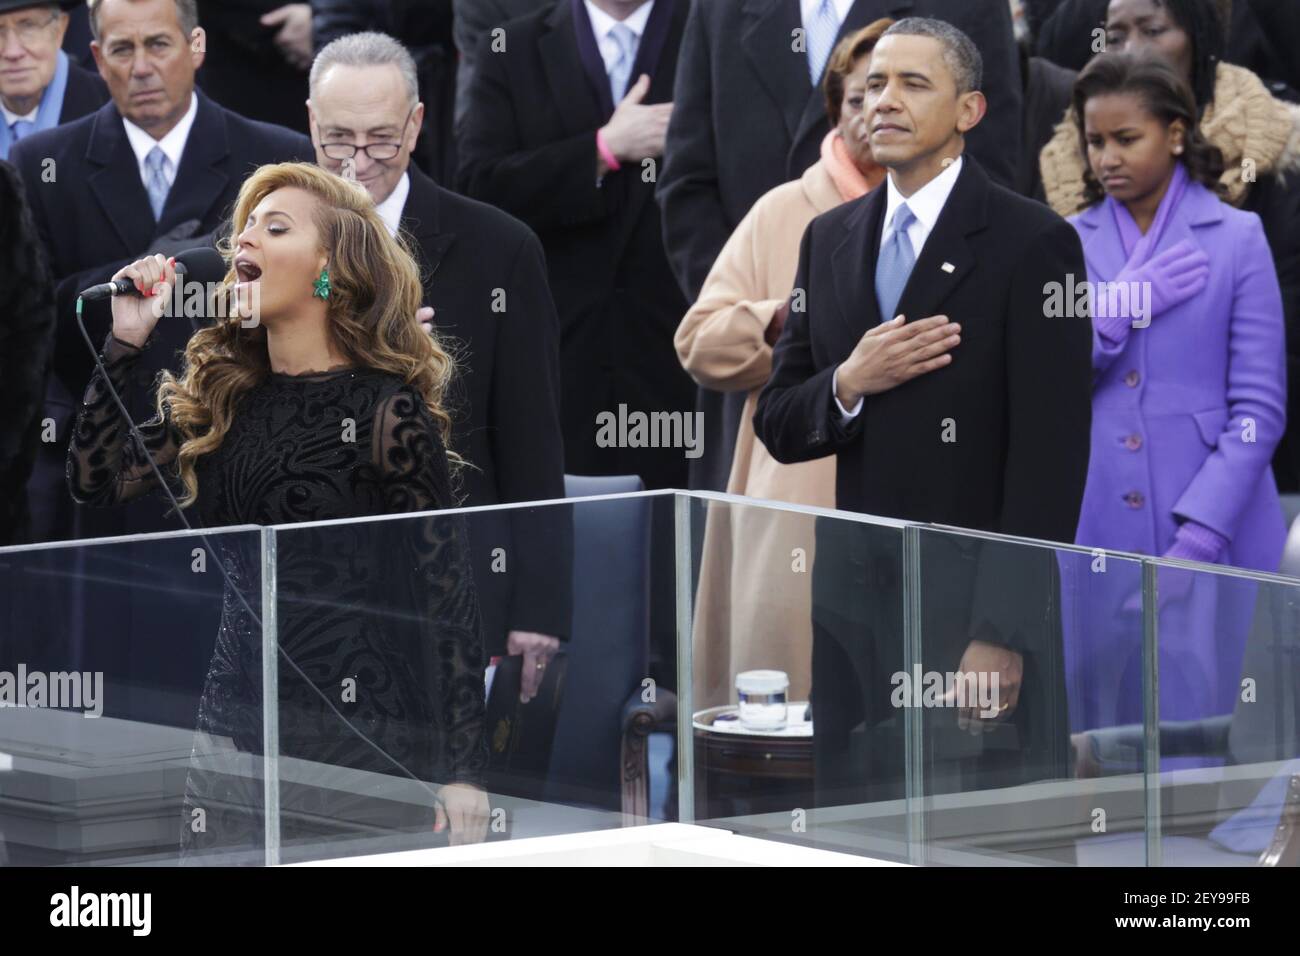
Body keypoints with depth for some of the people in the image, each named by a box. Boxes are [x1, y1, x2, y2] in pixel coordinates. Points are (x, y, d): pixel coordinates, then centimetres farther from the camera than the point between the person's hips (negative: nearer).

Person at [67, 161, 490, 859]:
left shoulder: (388, 411, -9)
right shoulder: (222, 396, 9)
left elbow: (445, 592, -8)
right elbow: (95, 480, 5)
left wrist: (463, 771, -11)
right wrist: (126, 340, -1)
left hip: (361, 739, -6)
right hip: (236, 718, 6)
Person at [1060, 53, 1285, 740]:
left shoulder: (1235, 239, 1)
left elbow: (1259, 405, -3)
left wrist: (1203, 530, -13)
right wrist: (1122, 307, -10)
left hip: (1211, 533, -3)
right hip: (1094, 534, 3)